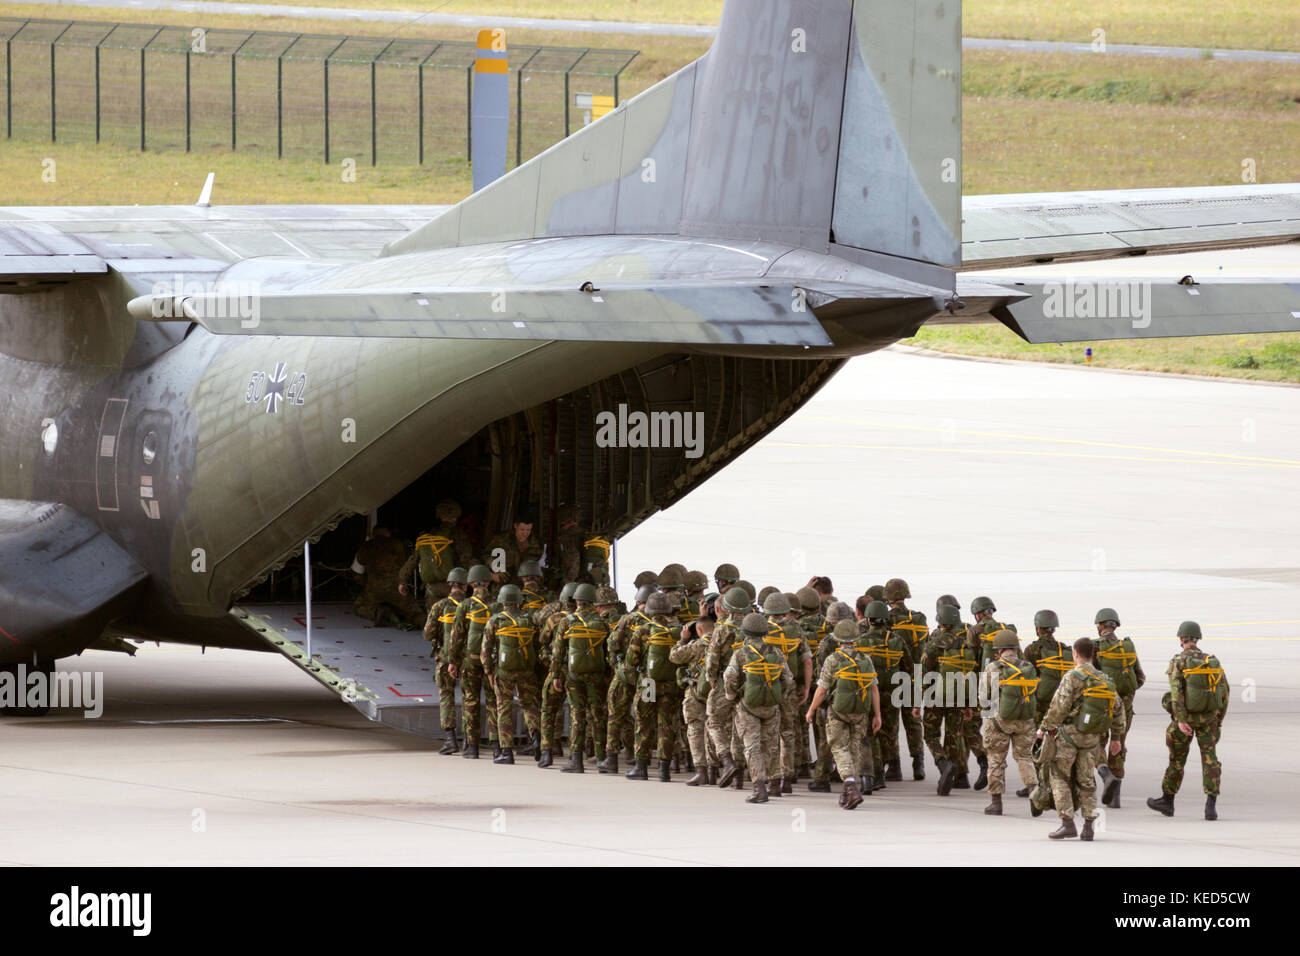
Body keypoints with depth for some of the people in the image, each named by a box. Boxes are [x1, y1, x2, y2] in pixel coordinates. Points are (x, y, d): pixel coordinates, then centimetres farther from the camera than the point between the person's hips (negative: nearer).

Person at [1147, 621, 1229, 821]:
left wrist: (1180, 720, -23)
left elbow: (1176, 691, -18)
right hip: (1208, 718, 2)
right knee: (1209, 759, -1)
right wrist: (1219, 720, 16)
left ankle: (1167, 801, 27)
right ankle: (1211, 805, -15)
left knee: (1176, 759, 13)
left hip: (1185, 717, -2)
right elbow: (1224, 692, 6)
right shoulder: (1213, 661, 5)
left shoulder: (1178, 662, -7)